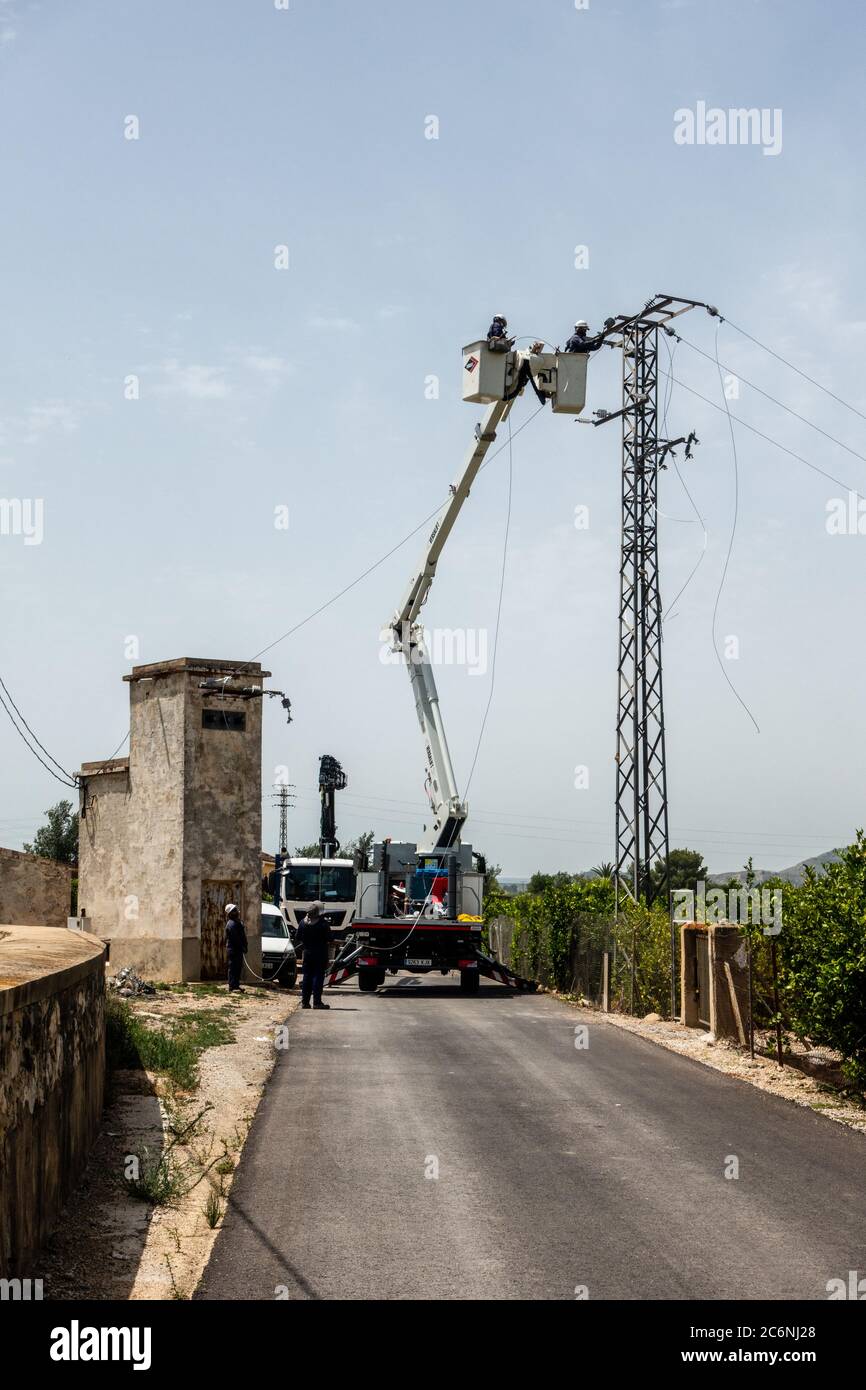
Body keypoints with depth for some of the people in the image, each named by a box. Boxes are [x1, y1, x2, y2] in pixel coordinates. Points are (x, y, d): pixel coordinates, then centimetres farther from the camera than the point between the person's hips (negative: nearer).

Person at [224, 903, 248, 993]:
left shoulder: (236, 922, 18)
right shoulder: (231, 924, -16)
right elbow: (236, 938, -21)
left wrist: (244, 947, 10)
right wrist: (243, 947, -16)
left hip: (238, 950, 10)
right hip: (233, 950, -10)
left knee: (238, 968, 14)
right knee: (233, 968, -9)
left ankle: (236, 986, 20)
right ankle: (232, 987, -9)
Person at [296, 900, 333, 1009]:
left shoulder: (303, 923, 3)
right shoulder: (323, 923, -12)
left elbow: (299, 939, 8)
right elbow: (328, 939, -12)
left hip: (307, 953, 5)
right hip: (320, 954, -5)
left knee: (307, 977, 10)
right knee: (318, 977, -2)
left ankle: (305, 1002, 11)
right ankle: (317, 1002, -5)